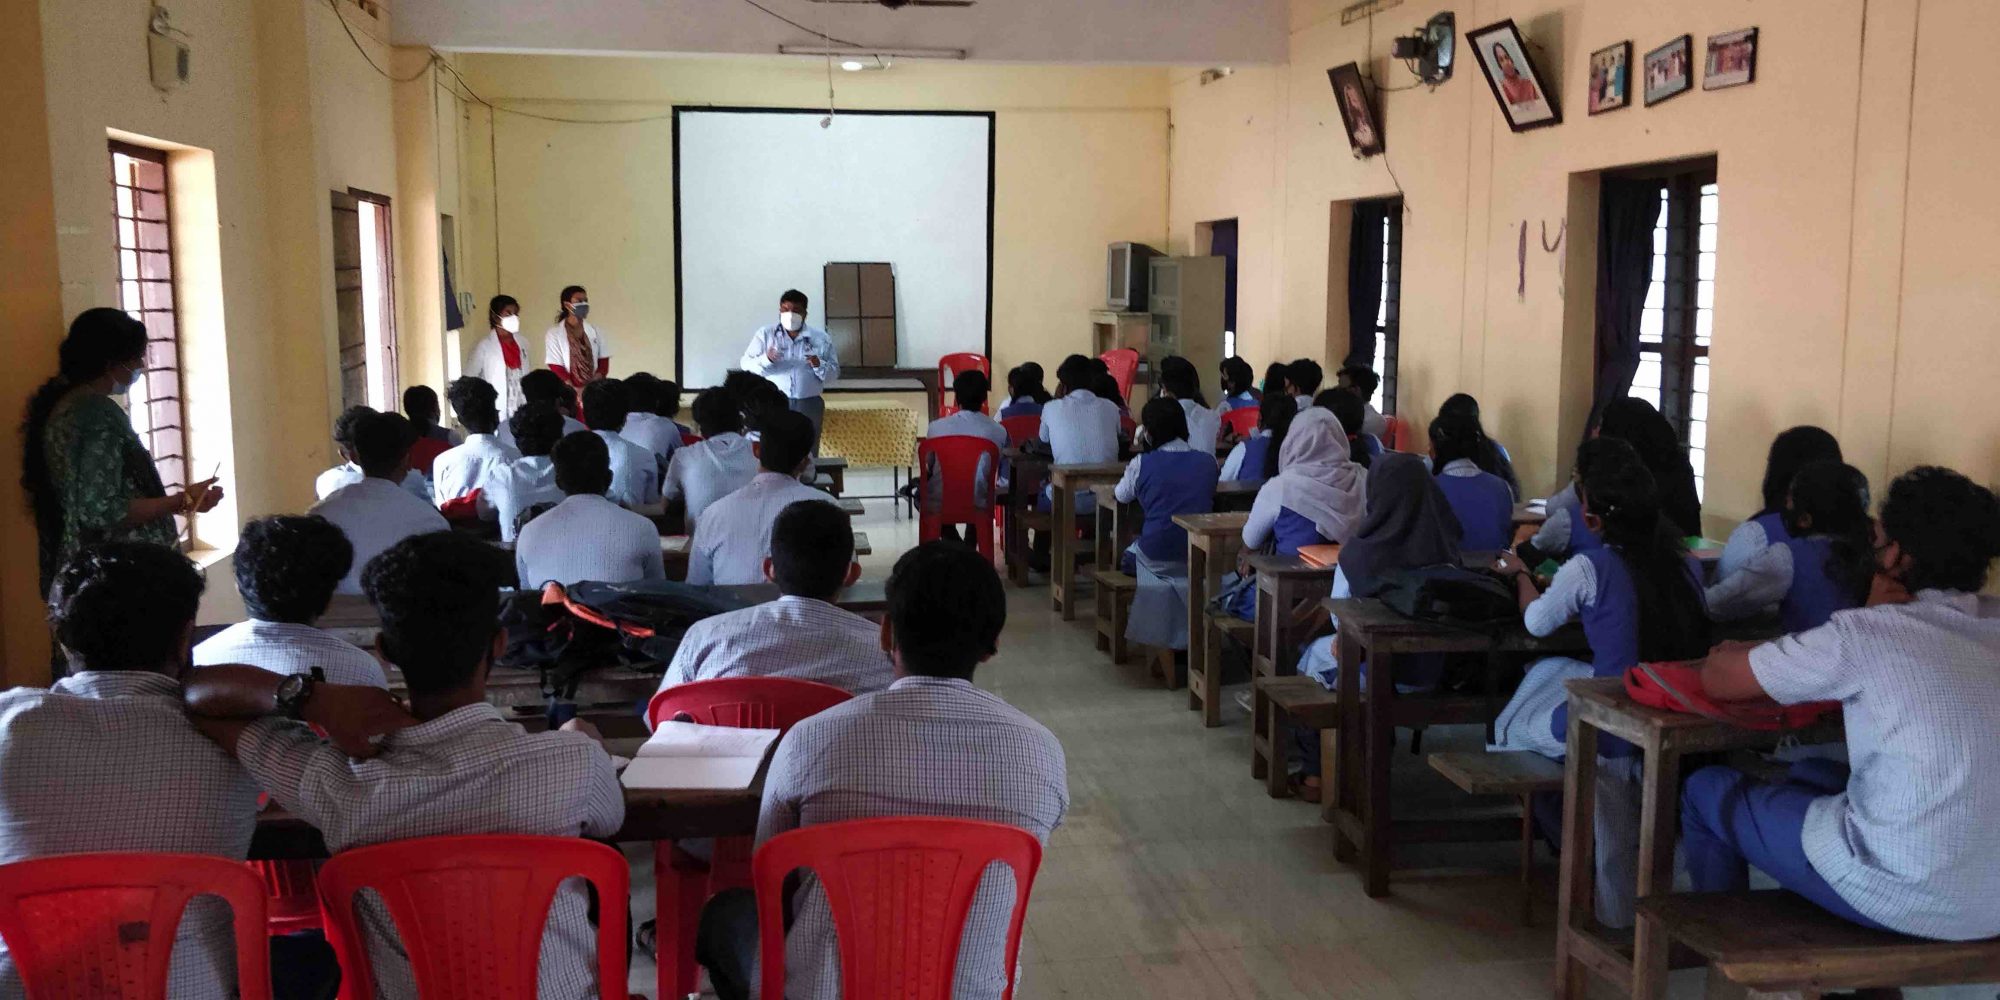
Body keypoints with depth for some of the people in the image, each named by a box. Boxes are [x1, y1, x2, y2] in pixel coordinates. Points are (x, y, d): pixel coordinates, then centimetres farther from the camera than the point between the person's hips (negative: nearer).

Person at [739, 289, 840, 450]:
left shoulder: (821, 338, 5)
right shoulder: (764, 334, 3)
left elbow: (834, 374, 4)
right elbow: (747, 365, -2)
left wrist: (818, 365, -16)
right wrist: (766, 359, -22)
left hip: (809, 405, 1)